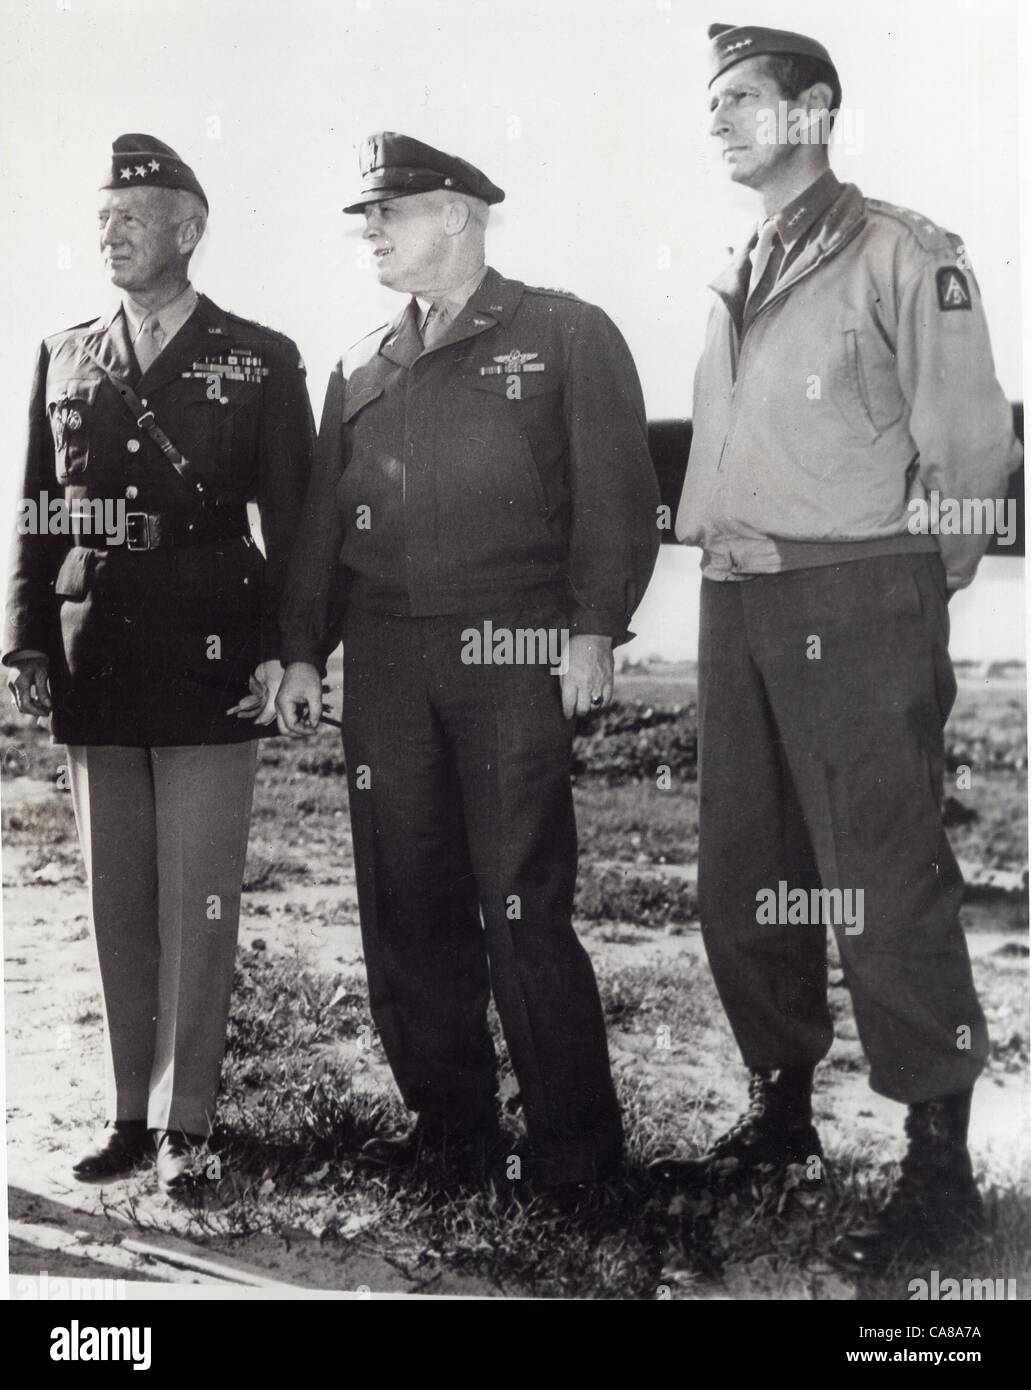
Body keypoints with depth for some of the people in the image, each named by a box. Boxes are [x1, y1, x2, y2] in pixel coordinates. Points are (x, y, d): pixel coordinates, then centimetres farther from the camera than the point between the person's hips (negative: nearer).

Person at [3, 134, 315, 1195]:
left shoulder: (259, 361, 3)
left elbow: (294, 520, 2)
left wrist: (279, 650, -8)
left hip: (210, 678, -4)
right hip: (93, 674, 4)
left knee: (196, 908, -1)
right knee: (115, 908, 10)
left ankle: (185, 1127, 9)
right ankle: (128, 1115, 21)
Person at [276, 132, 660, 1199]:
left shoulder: (565, 337, 4)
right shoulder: (362, 368, 19)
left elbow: (617, 493, -3)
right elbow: (322, 518, 19)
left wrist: (595, 628, -13)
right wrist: (302, 650, 11)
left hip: (512, 652, -5)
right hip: (384, 658, 6)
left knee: (521, 900, -6)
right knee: (404, 899, 7)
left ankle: (573, 1136, 7)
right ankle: (446, 1115, 20)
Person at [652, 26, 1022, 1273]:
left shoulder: (902, 257, -5)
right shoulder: (739, 282, 18)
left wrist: (913, 590, -3)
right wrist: (717, 547, 13)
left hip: (855, 606, -8)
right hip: (737, 607, 8)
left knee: (884, 886, -7)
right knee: (741, 880, 12)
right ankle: (781, 1109, 28)